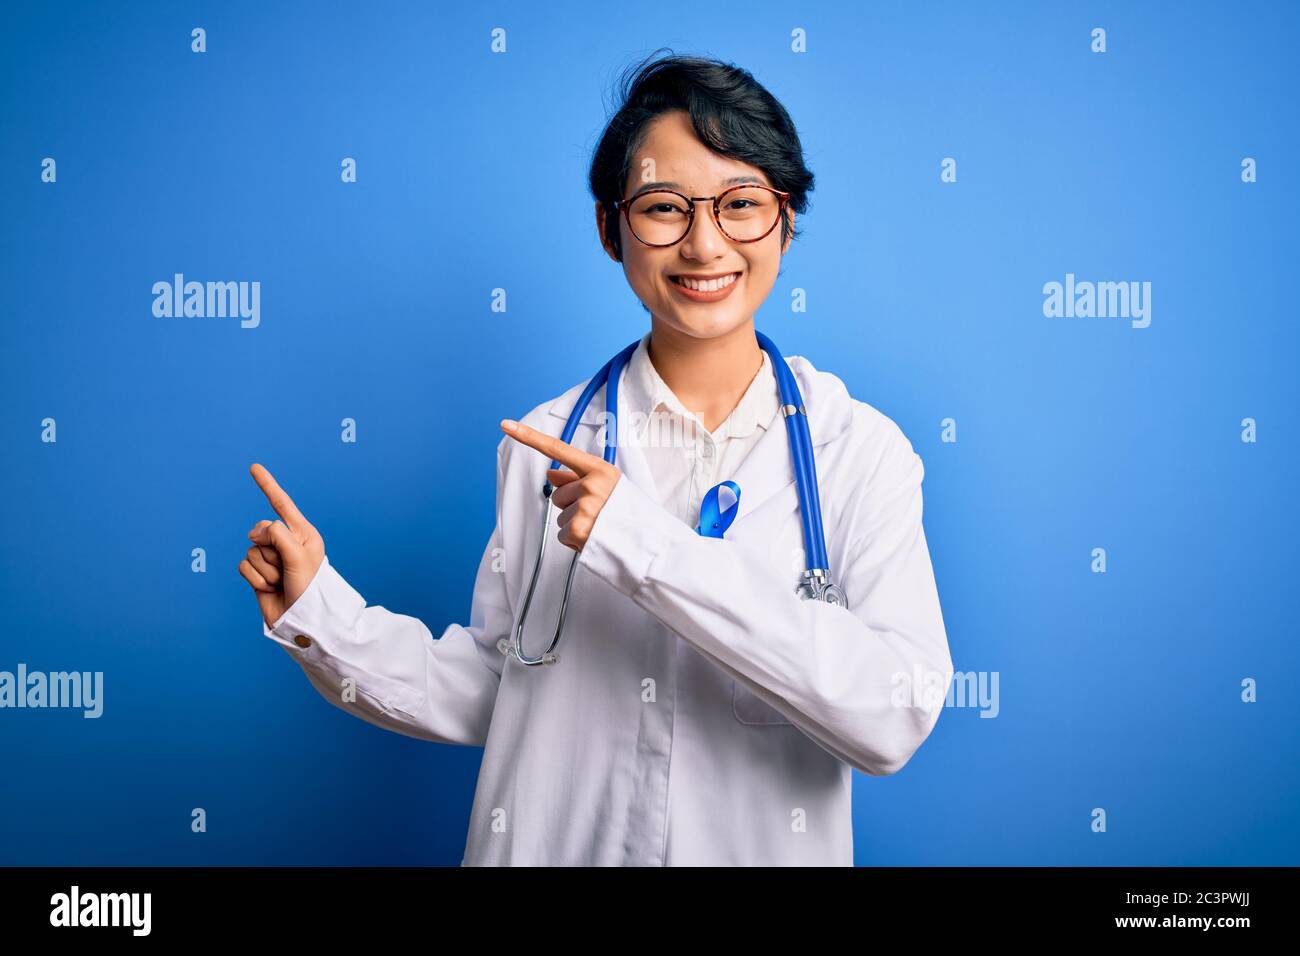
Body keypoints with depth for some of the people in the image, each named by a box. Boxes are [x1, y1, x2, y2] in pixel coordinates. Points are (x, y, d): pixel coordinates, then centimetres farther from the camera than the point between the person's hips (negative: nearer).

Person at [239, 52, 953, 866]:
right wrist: (319, 613, -11)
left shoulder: (861, 450, -11)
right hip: (550, 845, 2)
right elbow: (491, 693, 0)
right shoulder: (546, 444, -4)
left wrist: (651, 548, -27)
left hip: (764, 846, -1)